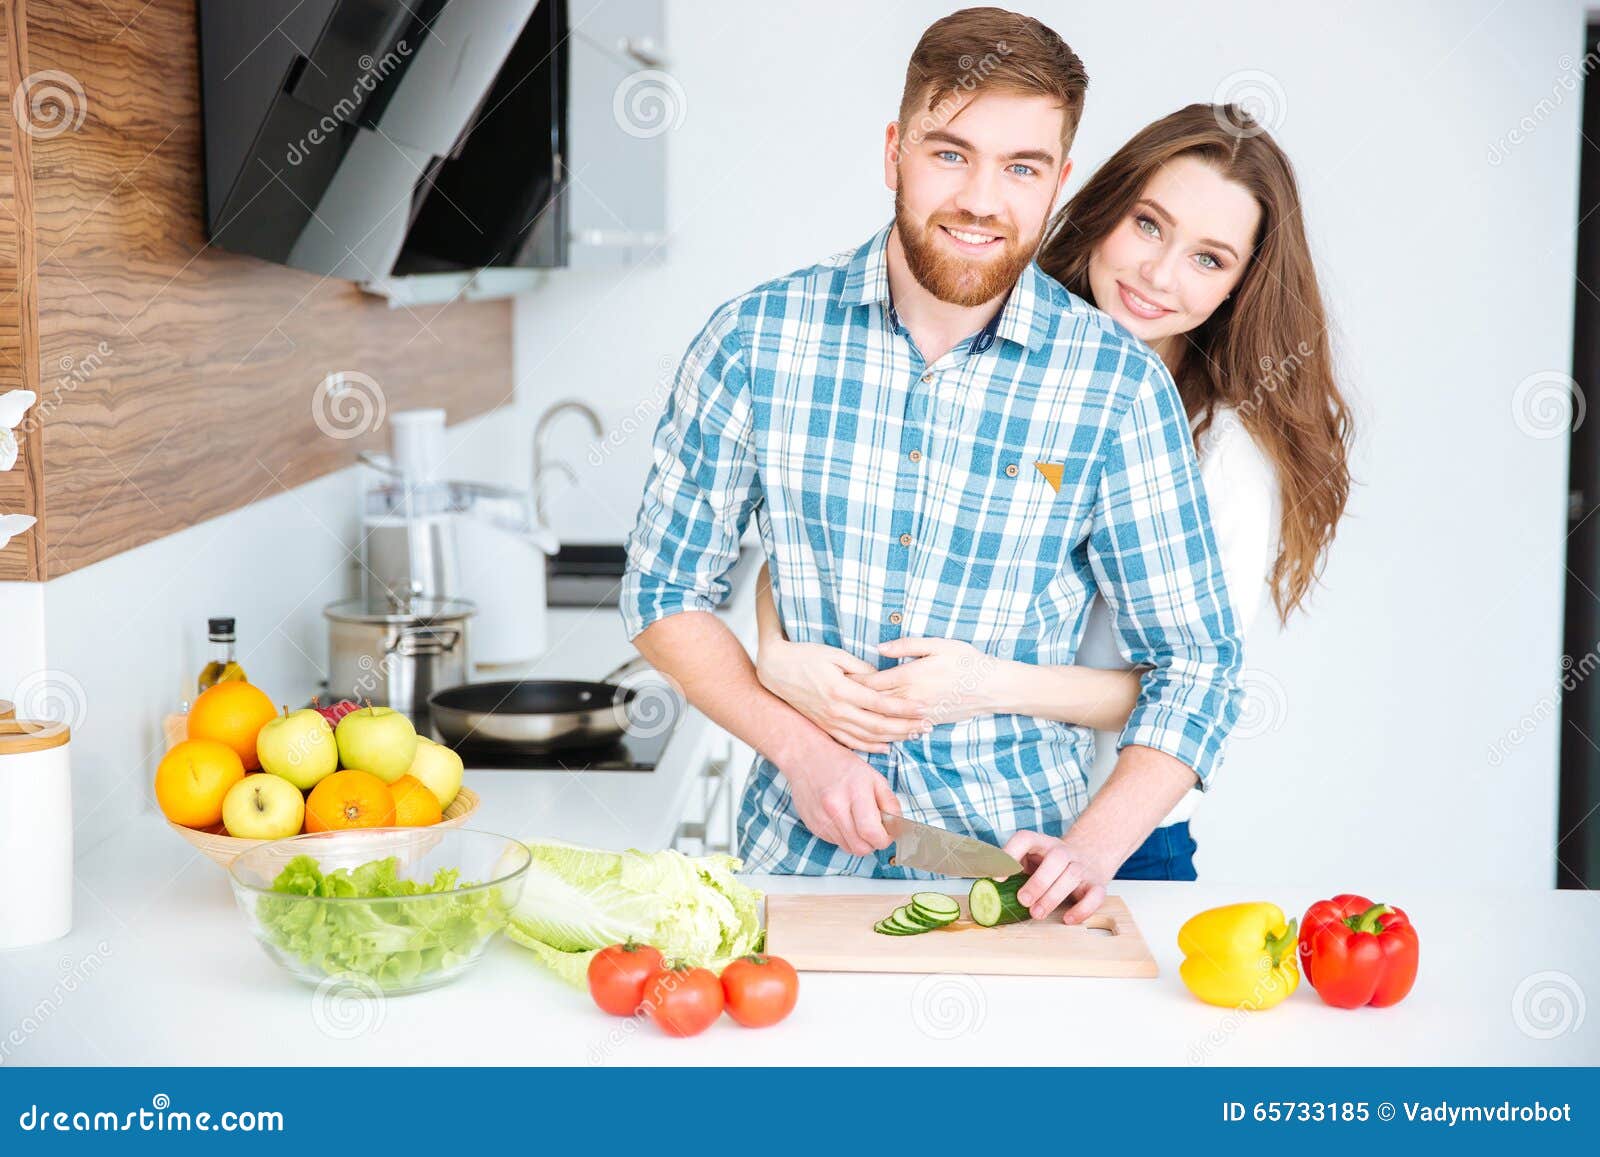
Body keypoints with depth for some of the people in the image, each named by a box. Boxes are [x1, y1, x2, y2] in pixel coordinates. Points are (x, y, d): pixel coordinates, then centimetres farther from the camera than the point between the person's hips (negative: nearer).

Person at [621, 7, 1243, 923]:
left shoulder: (1117, 384, -4)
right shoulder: (757, 338, -2)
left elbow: (1195, 663, 0)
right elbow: (665, 591, 6)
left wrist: (1093, 847, -14)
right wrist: (798, 742, -8)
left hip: (1013, 872, 0)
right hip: (799, 861, 0)